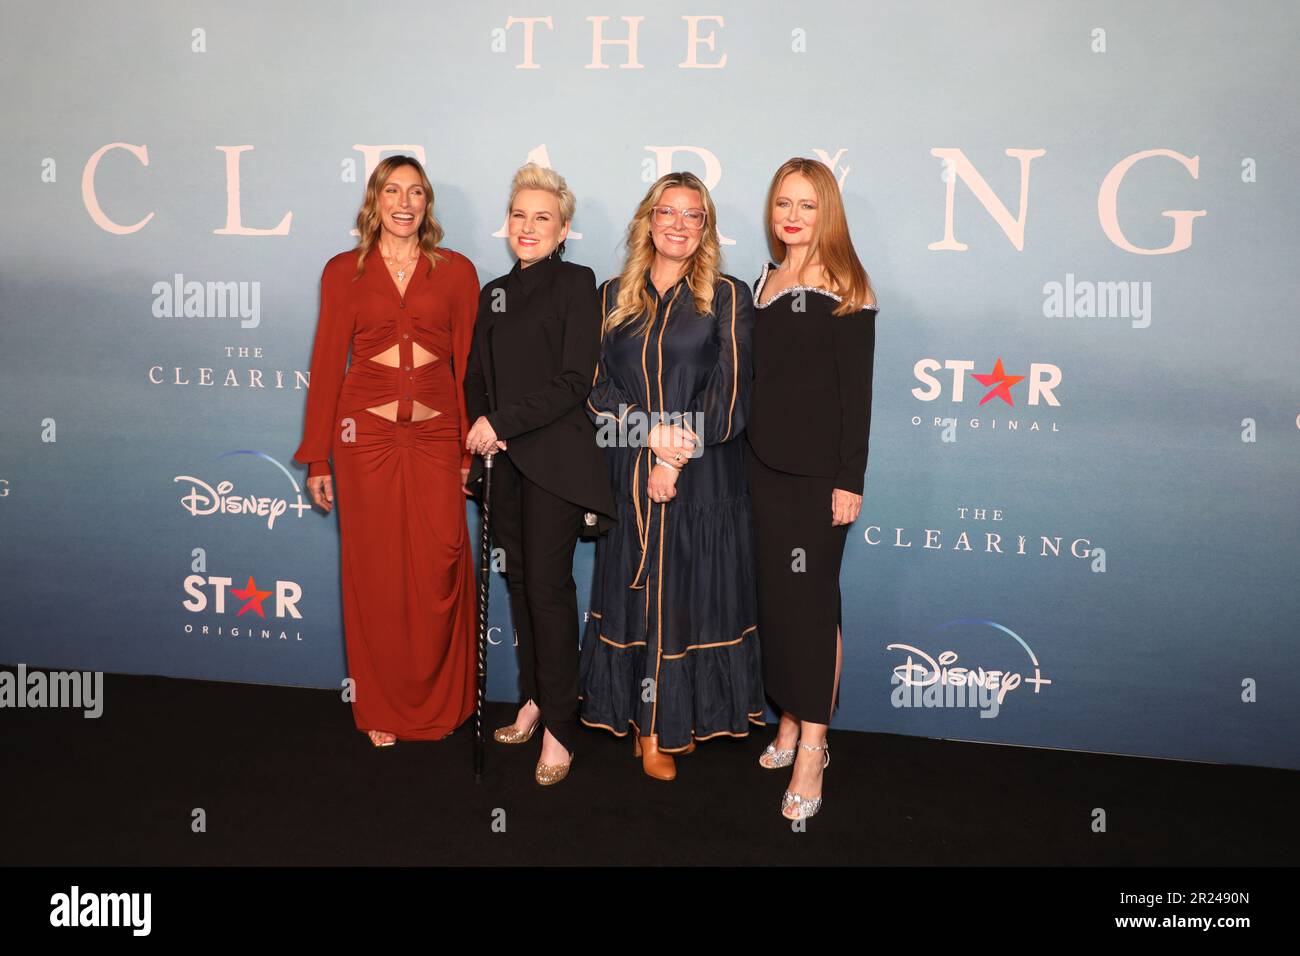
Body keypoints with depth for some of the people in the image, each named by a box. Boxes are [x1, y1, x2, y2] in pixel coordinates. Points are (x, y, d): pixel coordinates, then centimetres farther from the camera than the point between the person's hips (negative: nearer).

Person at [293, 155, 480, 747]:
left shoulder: (456, 271, 7)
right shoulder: (344, 272, 7)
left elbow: (469, 364, 6)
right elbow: (326, 364, 6)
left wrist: (472, 450, 0)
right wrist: (317, 458, 4)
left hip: (436, 434, 0)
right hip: (366, 432, 0)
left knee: (439, 572, -3)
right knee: (374, 574, 5)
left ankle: (438, 703, 18)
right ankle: (382, 711, 21)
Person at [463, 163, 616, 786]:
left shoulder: (575, 283, -3)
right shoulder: (494, 293, 16)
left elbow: (574, 379, -12)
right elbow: (476, 375, 17)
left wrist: (502, 423, -14)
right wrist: (481, 427, -4)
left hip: (555, 458, -6)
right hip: (504, 460, 6)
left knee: (548, 585, -7)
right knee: (519, 579, 9)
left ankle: (558, 728, 1)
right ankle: (534, 700, 22)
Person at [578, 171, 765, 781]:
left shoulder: (728, 299, 3)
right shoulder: (613, 297, 10)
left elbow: (729, 393, -5)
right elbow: (598, 388, 3)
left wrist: (677, 459, -12)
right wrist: (652, 434, -12)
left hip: (704, 481, -2)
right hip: (628, 479, 2)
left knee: (693, 596, 2)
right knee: (634, 597, 6)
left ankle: (675, 724, 17)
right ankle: (645, 725, 18)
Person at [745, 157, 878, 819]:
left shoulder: (845, 288, -5)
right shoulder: (764, 283, 12)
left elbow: (857, 389, -9)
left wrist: (850, 479, -13)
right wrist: (743, 455, 11)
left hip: (818, 471, -6)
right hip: (763, 465, 6)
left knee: (812, 597, -4)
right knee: (773, 594, 9)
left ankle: (811, 748, 4)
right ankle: (790, 722, 23)